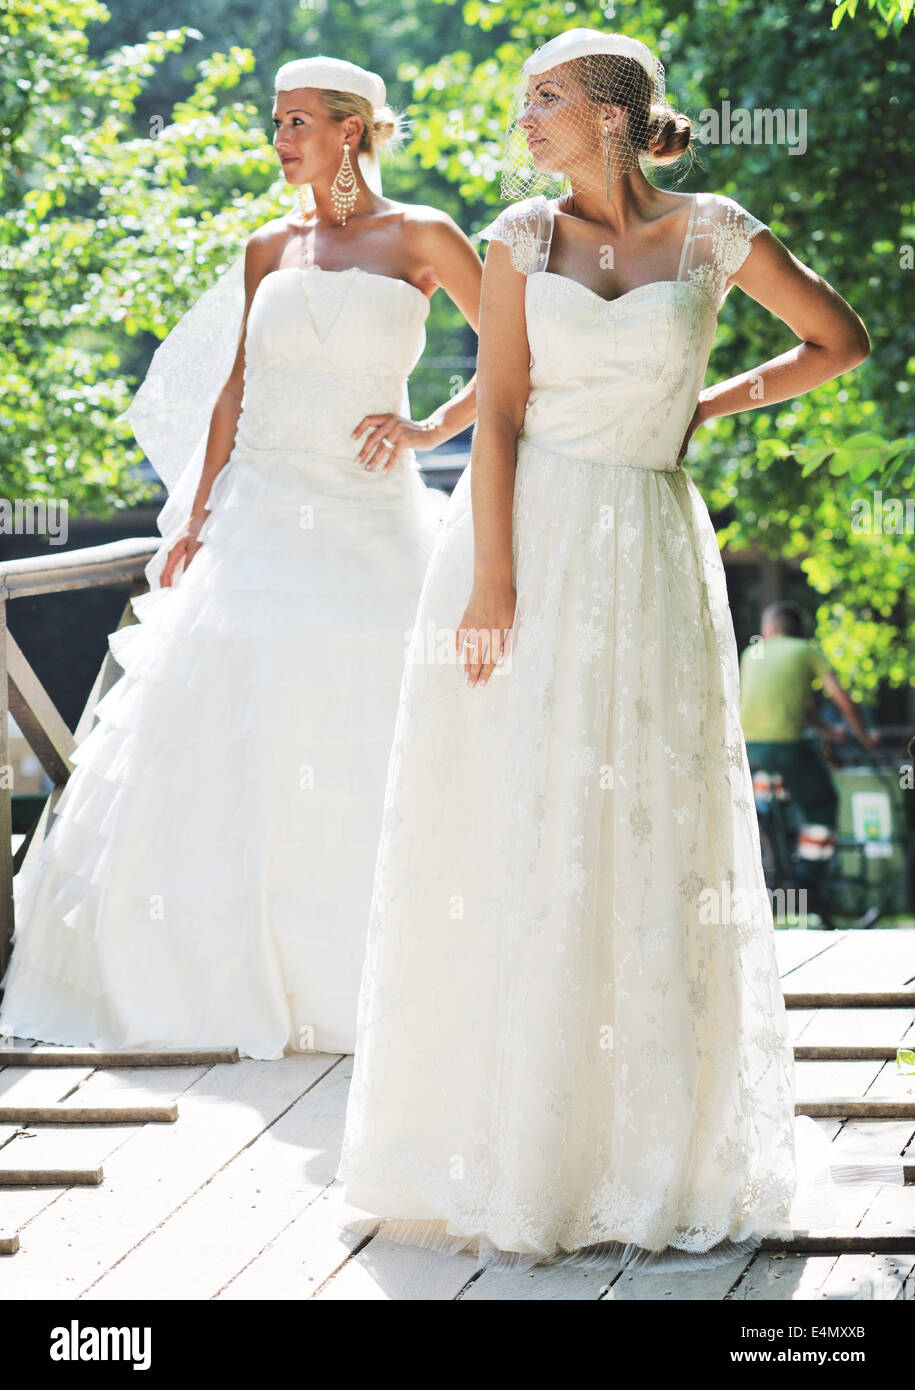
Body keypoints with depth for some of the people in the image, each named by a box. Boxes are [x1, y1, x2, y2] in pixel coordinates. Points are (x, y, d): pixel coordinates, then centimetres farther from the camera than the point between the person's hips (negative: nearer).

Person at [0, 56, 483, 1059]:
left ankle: (353, 985, 10)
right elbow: (235, 390, 11)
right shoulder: (270, 248, 11)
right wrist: (194, 519, 5)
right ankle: (214, 974, 11)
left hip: (368, 521, -3)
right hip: (259, 515, 3)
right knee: (220, 746, 1)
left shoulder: (419, 238, 0)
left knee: (360, 760, -3)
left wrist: (434, 428, -6)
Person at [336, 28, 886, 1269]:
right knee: (507, 842, 0)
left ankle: (653, 1157, 11)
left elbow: (841, 340, 14)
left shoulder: (710, 232, 4)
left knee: (648, 845, 1)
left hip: (648, 556, 0)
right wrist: (492, 584, -12)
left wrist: (707, 408, 8)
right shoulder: (525, 234, 5)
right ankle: (509, 1152, 8)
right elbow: (498, 412, -3)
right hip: (529, 535, 0)